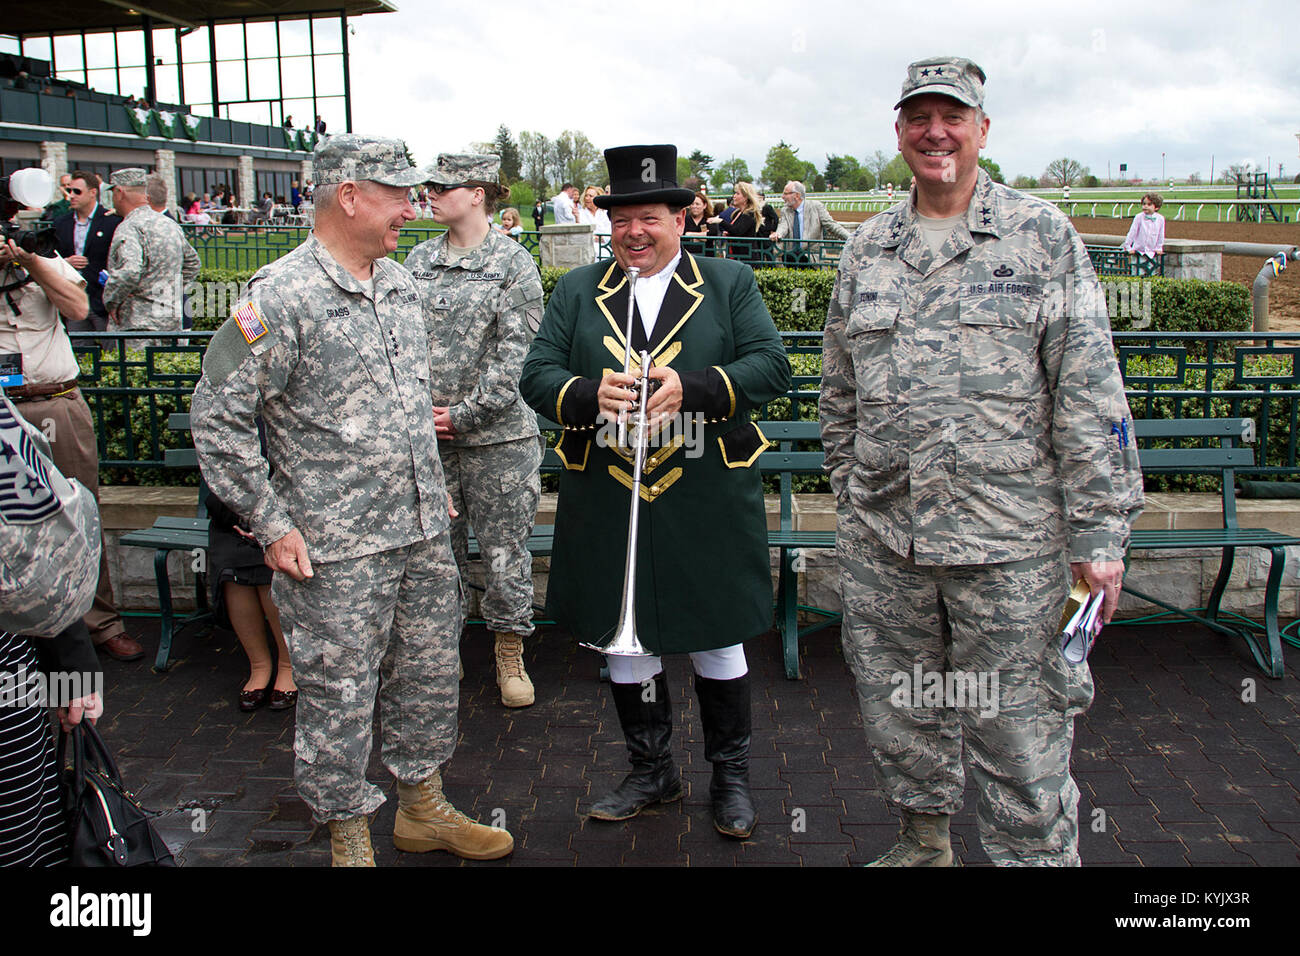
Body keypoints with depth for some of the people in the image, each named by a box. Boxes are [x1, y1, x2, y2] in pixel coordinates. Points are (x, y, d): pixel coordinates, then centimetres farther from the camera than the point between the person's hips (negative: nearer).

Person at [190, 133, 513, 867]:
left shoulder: (401, 283, 9)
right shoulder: (280, 297, -15)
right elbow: (218, 417, -14)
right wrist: (273, 526, -13)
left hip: (424, 532, 7)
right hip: (336, 549, -7)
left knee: (430, 675, 17)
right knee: (339, 696, 6)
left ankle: (425, 809, 35)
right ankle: (349, 838, 25)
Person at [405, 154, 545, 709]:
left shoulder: (514, 263, -5)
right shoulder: (418, 260, 10)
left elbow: (516, 354, -10)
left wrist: (463, 415, -12)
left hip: (498, 433, -4)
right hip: (427, 434, 4)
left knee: (504, 548, 3)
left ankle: (510, 653, 23)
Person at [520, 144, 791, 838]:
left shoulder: (730, 284, 5)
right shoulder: (576, 292, 9)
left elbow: (771, 365, -6)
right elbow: (536, 376, 1)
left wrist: (691, 388, -21)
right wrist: (590, 396, -20)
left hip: (706, 503, -2)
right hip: (606, 504, 2)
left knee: (716, 640, 9)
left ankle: (730, 776, 28)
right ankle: (651, 772, 31)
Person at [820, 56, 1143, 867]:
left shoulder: (1042, 235, -1)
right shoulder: (866, 250, 11)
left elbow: (1091, 392, -5)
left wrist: (1099, 532, -9)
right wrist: (850, 492, 17)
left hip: (1009, 539, -4)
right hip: (882, 537, 5)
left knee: (1018, 732, 2)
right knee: (899, 714, 17)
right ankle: (926, 840, 38)